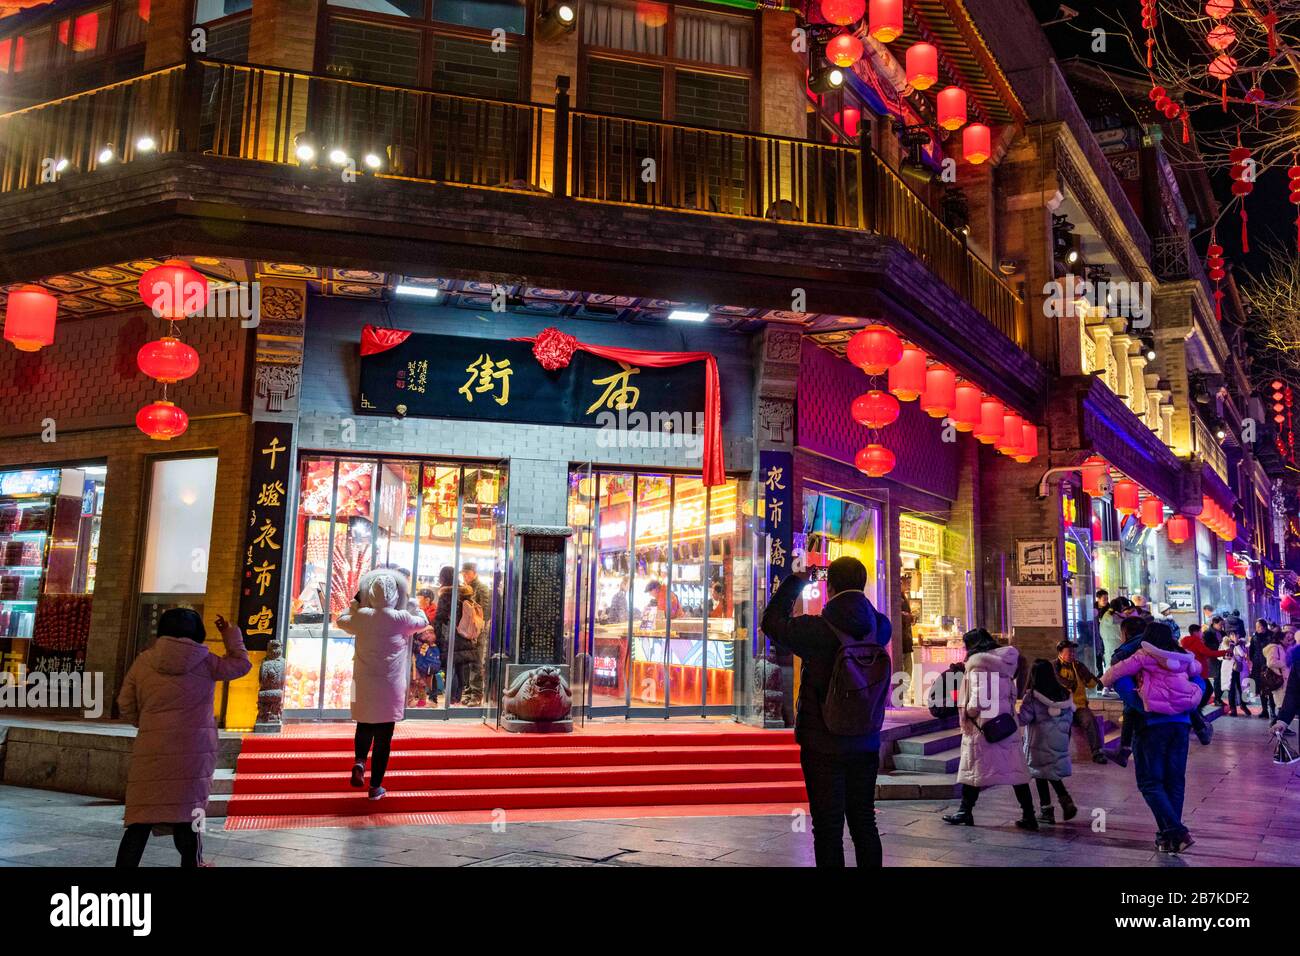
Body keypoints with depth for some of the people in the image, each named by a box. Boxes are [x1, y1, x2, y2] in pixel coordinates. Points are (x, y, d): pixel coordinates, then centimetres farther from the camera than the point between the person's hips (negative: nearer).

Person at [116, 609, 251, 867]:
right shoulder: (205, 662, 0)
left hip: (152, 752, 1)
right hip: (193, 753, -1)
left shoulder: (144, 660, 3)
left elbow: (126, 705, 8)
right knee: (186, 819, 7)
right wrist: (232, 636, 25)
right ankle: (191, 862, 13)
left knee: (140, 821, 4)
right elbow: (241, 664, 15)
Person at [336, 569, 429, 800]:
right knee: (383, 736, 5)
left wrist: (355, 602, 27)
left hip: (364, 686, 2)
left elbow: (340, 621, 18)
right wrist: (411, 604, 25)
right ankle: (376, 787, 10)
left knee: (364, 726, 24)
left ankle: (359, 761, -2)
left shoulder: (360, 616, -5)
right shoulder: (401, 618, -9)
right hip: (391, 688, -2)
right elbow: (423, 622, 12)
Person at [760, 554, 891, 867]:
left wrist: (795, 581, 6)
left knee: (828, 828, 3)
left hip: (823, 745, -4)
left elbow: (772, 622, -2)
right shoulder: (879, 627, -4)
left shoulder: (818, 629, -17)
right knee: (864, 823, 15)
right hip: (866, 745, 4)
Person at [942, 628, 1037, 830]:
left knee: (975, 767, 3)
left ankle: (966, 812, 10)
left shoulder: (977, 662, -9)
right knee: (1016, 768, 5)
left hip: (983, 723, -6)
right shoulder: (1005, 659, 10)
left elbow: (979, 694, -16)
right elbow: (1011, 693, 9)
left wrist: (970, 710, -2)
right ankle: (1028, 815, 4)